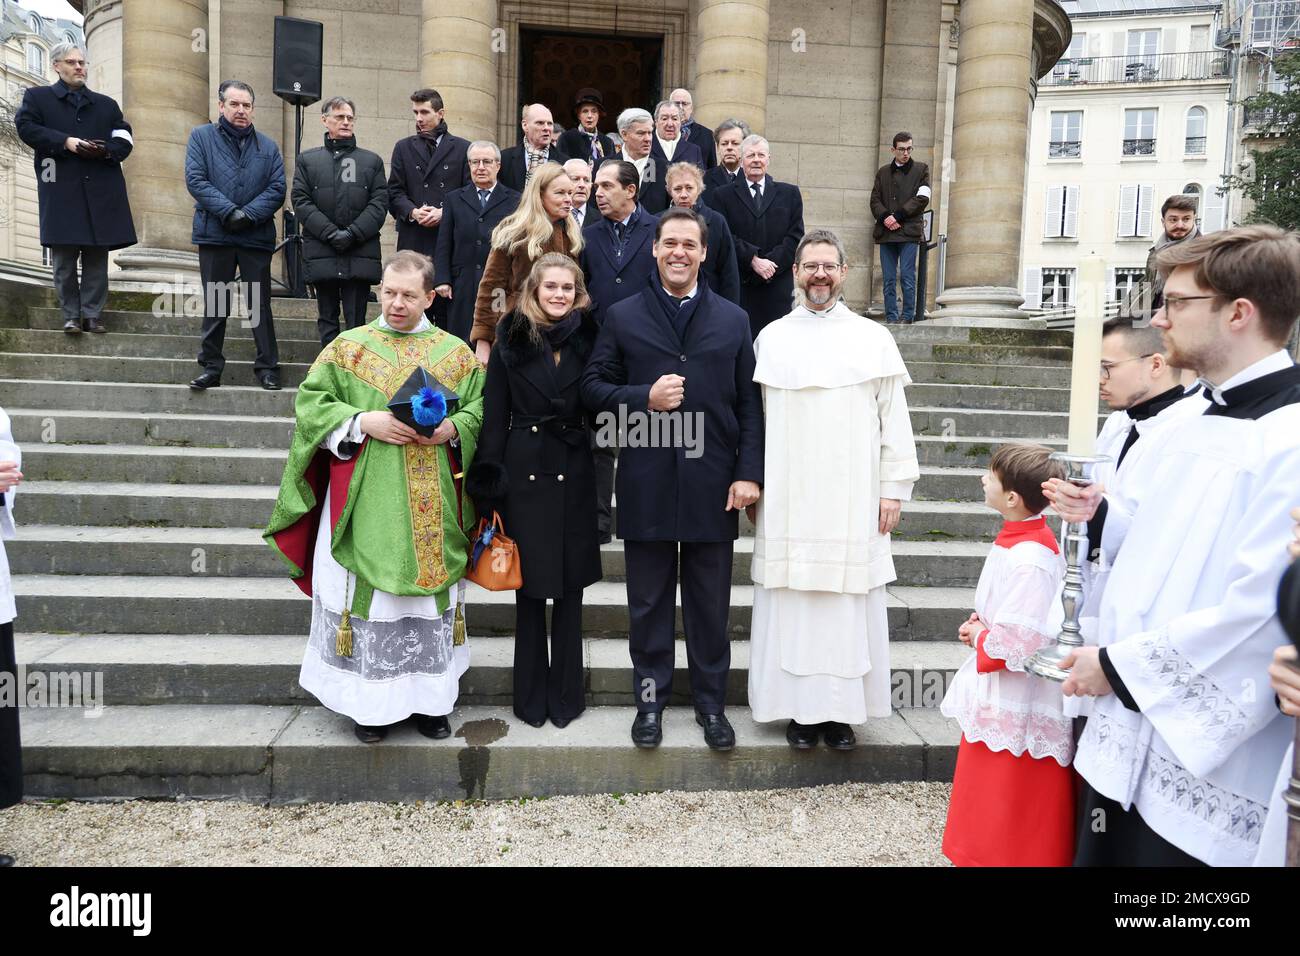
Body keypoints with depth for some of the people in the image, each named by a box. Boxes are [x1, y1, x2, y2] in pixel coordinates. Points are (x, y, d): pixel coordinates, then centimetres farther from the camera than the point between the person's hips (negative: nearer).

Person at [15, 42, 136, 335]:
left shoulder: (107, 104, 19)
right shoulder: (37, 97, 13)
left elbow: (124, 141, 11)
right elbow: (26, 127, -2)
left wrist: (105, 151, -9)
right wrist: (65, 142, -14)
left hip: (101, 192, 2)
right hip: (61, 191, -2)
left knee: (97, 257, 1)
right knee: (63, 258, -1)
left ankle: (93, 314, 6)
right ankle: (71, 315, 6)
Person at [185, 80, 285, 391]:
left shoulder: (268, 147, 11)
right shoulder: (201, 137, 8)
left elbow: (277, 189, 0)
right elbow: (195, 180, -3)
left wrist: (248, 214, -13)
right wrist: (228, 211, -14)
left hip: (257, 237, 0)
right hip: (214, 235, 0)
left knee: (260, 305, 2)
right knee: (214, 305, 6)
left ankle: (267, 367, 8)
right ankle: (211, 367, 13)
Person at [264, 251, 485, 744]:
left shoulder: (456, 353, 7)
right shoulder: (349, 347, 5)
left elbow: (482, 409, 8)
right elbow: (311, 405, 2)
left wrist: (452, 429, -12)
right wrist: (363, 421, -13)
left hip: (433, 510, 1)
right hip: (367, 504, -1)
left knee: (430, 599, 8)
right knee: (370, 596, 2)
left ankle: (430, 698, 22)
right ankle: (371, 701, 18)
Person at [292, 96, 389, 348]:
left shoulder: (372, 161, 13)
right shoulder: (307, 160, 13)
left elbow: (380, 202, 3)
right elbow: (301, 202, 3)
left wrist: (353, 233, -10)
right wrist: (330, 233, -10)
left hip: (360, 255, -1)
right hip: (322, 254, 1)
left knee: (357, 322, -3)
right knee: (327, 321, 6)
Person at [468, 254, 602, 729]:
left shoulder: (589, 338, 5)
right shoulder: (513, 339, 2)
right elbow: (495, 414, 0)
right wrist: (490, 482, -5)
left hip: (574, 475, 1)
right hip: (524, 472, -1)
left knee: (570, 587, 8)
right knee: (529, 587, 6)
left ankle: (566, 692, 22)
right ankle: (531, 694, 21)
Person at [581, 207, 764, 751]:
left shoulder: (732, 320, 8)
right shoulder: (623, 317, 6)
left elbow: (749, 404, 5)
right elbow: (593, 386, 3)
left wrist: (749, 472, -4)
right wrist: (644, 398, -14)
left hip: (713, 486, 1)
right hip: (646, 485, 0)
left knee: (710, 604, 11)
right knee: (649, 602, 10)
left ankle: (711, 704, 26)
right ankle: (650, 700, 26)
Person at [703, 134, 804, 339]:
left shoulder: (789, 194, 14)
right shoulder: (723, 196, 10)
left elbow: (796, 237, 5)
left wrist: (770, 264, -9)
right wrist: (753, 261, -14)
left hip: (778, 289, 1)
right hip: (738, 289, -1)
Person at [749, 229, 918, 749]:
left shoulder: (873, 339, 4)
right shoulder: (770, 338, 7)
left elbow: (894, 418, 4)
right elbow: (756, 417, 8)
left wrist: (894, 488, -1)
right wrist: (752, 482, 4)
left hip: (853, 501, 0)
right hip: (787, 501, 1)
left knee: (848, 603, 3)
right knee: (792, 603, 3)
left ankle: (842, 709, 15)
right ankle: (801, 707, 15)